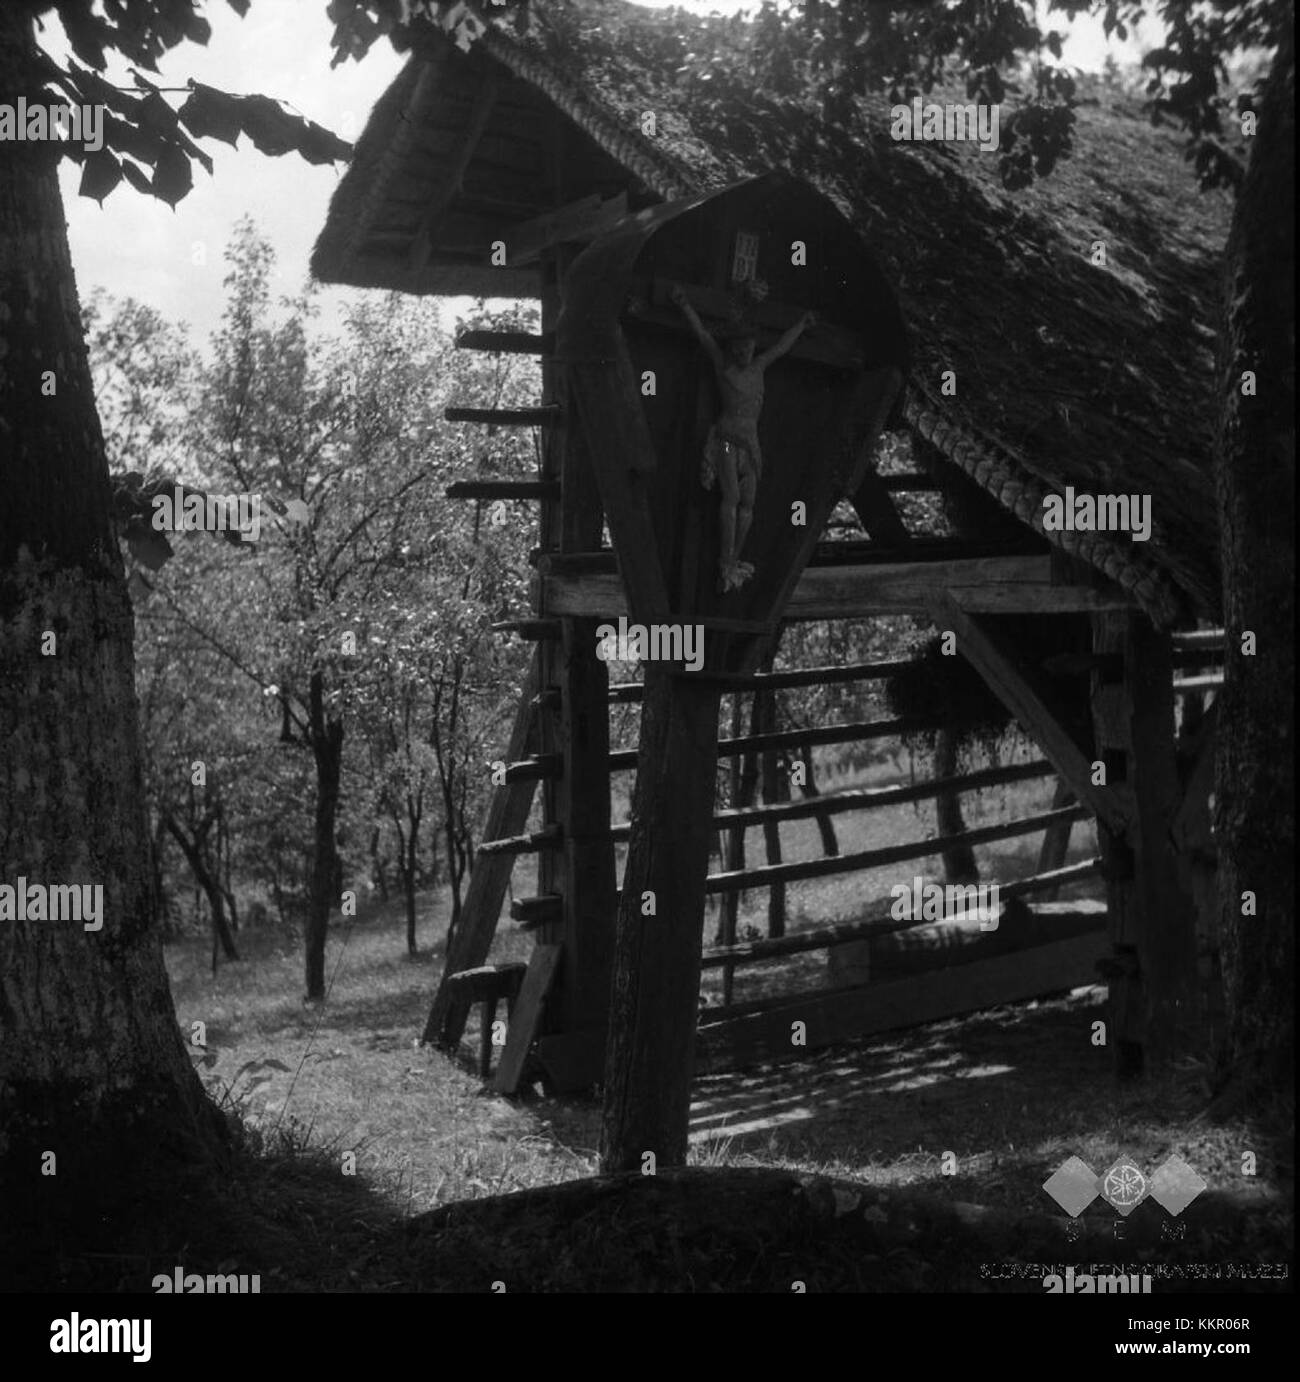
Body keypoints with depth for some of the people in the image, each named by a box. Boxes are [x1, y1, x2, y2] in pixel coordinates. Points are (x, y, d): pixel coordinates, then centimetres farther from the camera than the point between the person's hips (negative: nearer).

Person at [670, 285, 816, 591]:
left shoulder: (758, 366, 16)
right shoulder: (722, 364, 4)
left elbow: (781, 347, 30)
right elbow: (702, 333, 0)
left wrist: (801, 324, 43)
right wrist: (684, 305, -5)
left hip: (750, 442, 6)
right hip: (725, 438, -6)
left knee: (747, 502, 0)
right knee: (731, 496, -18)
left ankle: (734, 561, 5)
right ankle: (727, 563, -21)